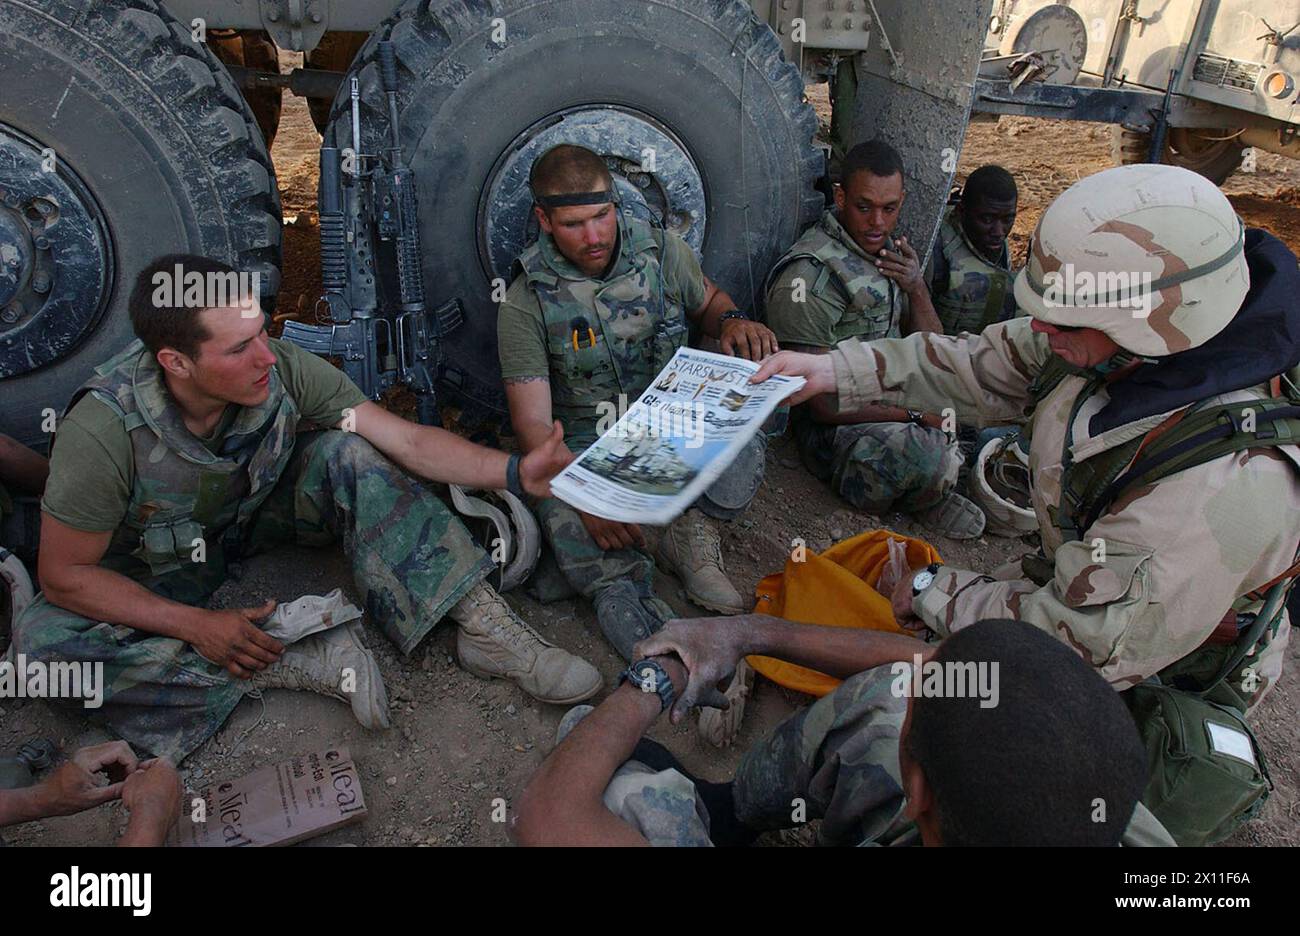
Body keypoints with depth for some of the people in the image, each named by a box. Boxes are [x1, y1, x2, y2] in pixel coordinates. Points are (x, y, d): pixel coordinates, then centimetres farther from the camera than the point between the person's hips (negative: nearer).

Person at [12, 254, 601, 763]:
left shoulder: (282, 370, -26)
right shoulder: (103, 431, -33)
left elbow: (409, 440, -26)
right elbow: (64, 574, -22)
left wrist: (518, 472, -38)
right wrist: (196, 625, -30)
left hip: (257, 512, 2)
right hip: (159, 570, -1)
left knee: (349, 456, -26)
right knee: (42, 639, -30)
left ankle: (485, 628, -28)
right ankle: (291, 665, -27)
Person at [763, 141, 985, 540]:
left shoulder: (888, 251, 7)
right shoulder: (808, 278, -20)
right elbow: (823, 404, -20)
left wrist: (917, 289, -9)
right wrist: (914, 416, -16)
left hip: (895, 402, 9)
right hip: (838, 427, -8)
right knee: (931, 457, -34)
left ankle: (927, 492, 8)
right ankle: (920, 500, 3)